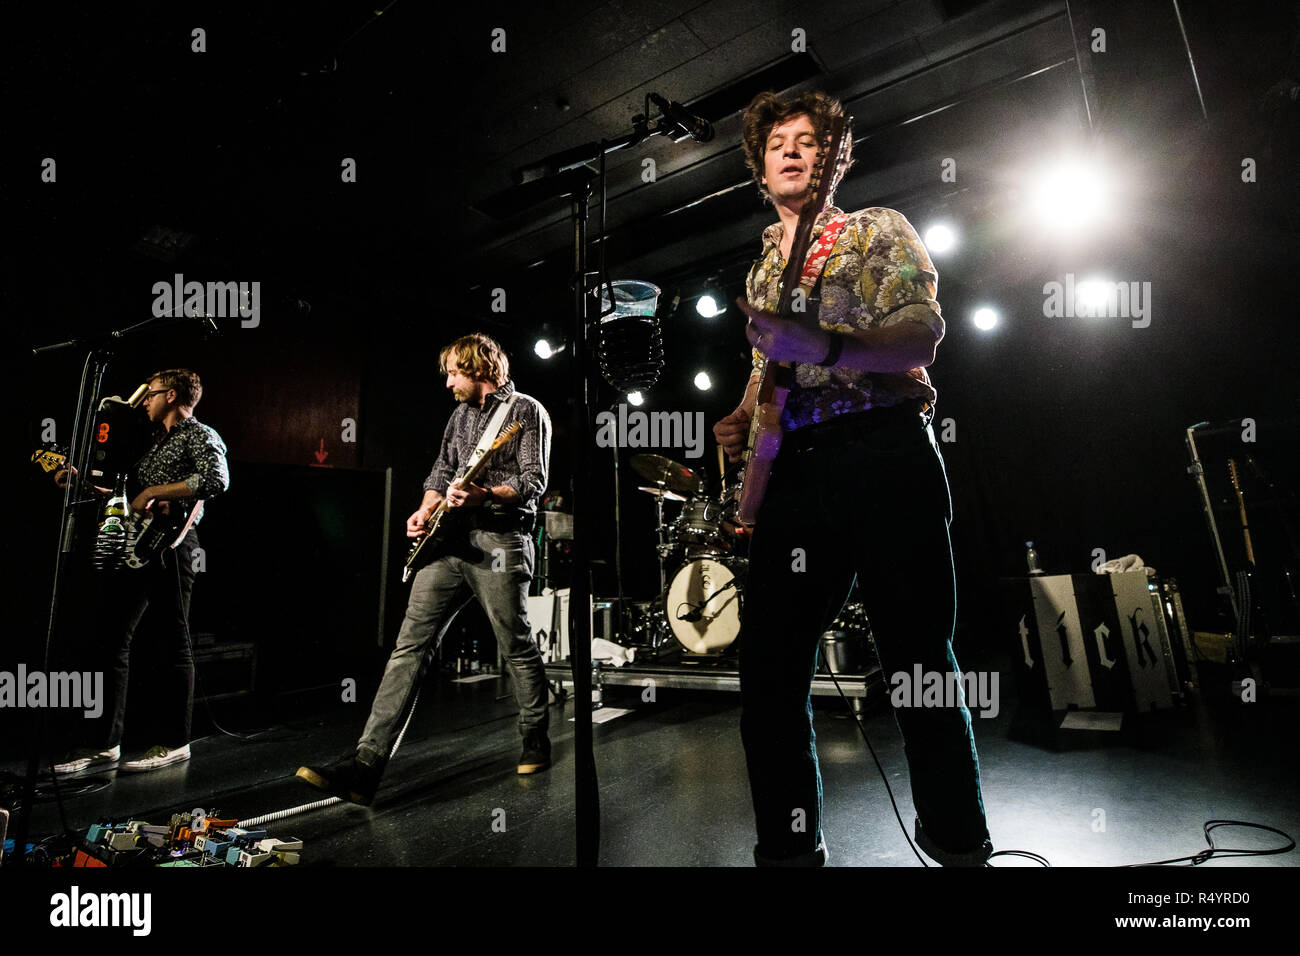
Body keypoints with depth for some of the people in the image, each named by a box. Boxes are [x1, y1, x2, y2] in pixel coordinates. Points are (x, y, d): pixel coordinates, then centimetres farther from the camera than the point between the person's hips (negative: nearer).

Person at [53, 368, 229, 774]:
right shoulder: (154, 440, 23)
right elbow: (125, 486, 32)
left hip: (168, 545, -9)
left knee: (174, 645, -2)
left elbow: (216, 480, -26)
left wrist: (154, 492, -20)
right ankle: (102, 744, 20)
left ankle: (173, 743, 9)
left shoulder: (200, 436, -6)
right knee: (112, 639, 10)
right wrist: (81, 477, 21)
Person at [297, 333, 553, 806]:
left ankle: (536, 741, 26)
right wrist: (426, 508, 3)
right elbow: (441, 471, 22)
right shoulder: (460, 415, 22)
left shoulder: (526, 411, -1)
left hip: (500, 542, -6)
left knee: (518, 650, 4)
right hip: (450, 541, 7)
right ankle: (365, 765, 2)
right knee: (409, 645, -1)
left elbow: (534, 482, -10)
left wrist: (482, 495, -24)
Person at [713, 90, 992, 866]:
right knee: (768, 670, 0)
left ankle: (960, 840, 26)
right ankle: (789, 844, 19)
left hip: (885, 453, -4)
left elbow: (924, 331, -6)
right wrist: (742, 420, 8)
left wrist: (826, 347, -24)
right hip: (794, 472, 4)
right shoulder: (761, 271, 26)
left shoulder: (878, 228, 11)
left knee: (919, 661, 2)